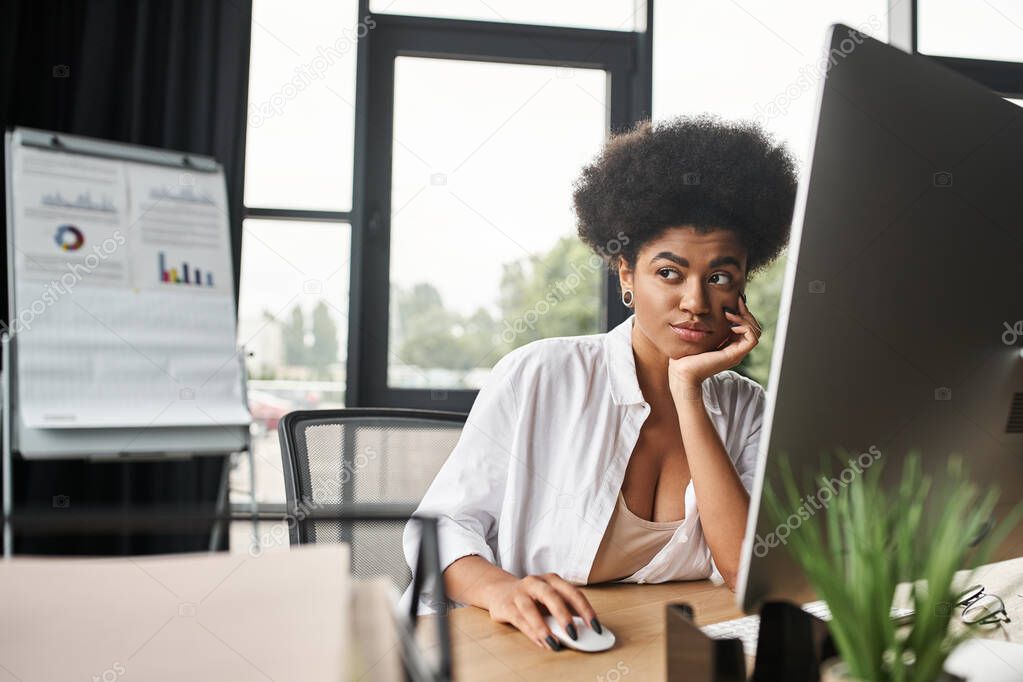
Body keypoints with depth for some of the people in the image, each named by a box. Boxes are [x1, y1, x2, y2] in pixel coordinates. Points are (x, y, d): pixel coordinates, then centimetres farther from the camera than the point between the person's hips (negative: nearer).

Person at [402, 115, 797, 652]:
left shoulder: (746, 409, 4)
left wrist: (689, 394, -14)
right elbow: (443, 525, -6)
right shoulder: (537, 377, -7)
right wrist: (499, 588, -27)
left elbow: (750, 573, -10)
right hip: (515, 654, 0)